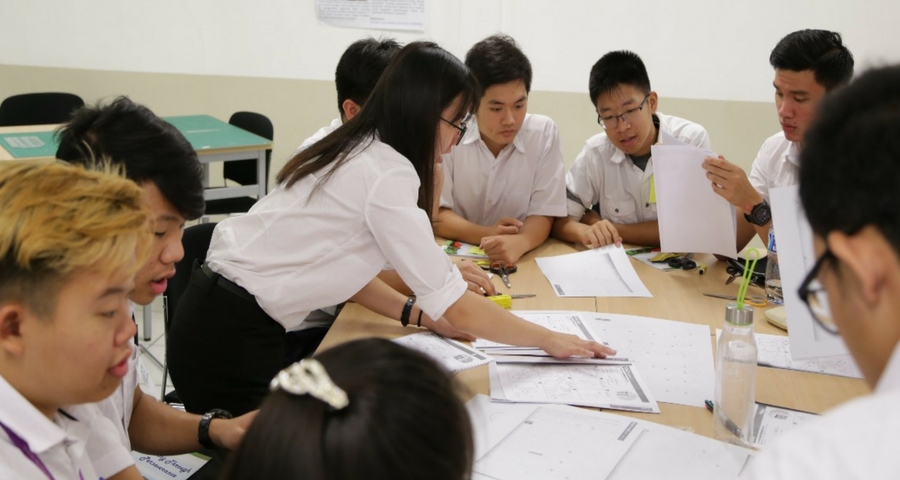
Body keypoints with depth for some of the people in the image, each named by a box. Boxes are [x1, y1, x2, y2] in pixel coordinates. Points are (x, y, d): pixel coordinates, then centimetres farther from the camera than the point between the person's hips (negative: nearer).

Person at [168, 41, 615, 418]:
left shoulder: (352, 153, 9)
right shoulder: (386, 171, -20)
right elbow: (454, 305, -18)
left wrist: (420, 315, 4)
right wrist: (549, 339, -7)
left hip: (223, 317, 9)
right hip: (232, 336, -9)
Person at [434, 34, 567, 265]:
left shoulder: (544, 133, -6)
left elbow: (542, 214, -6)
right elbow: (435, 214, -5)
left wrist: (520, 242, -28)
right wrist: (486, 234, -22)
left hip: (520, 259, 0)